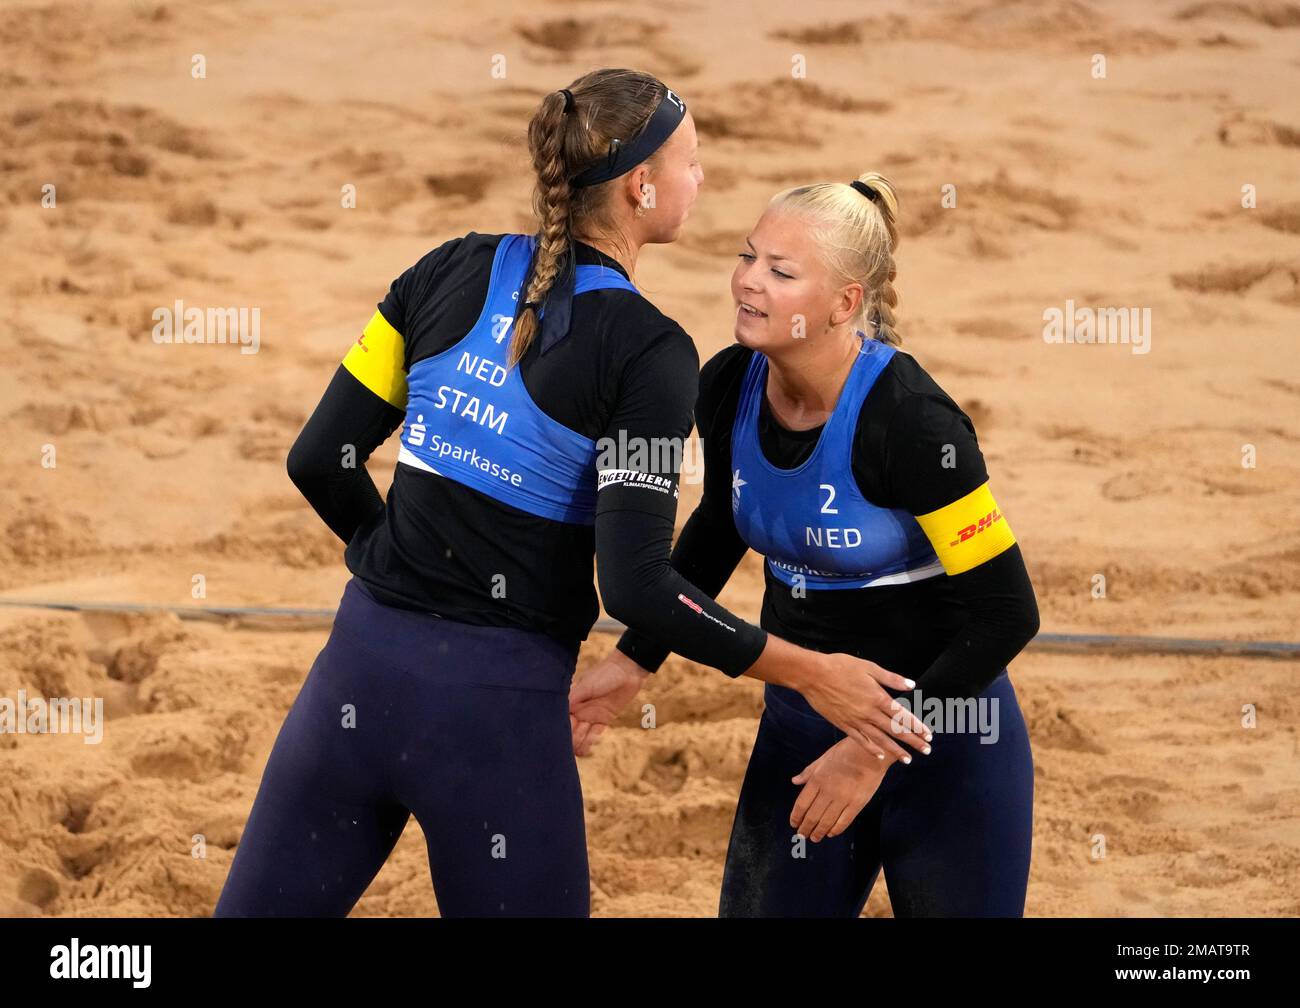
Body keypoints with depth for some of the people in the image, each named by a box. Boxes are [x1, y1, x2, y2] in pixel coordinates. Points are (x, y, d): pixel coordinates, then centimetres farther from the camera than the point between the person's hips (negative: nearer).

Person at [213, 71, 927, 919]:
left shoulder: (453, 270, 5)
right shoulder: (648, 352, -10)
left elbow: (321, 459, 6)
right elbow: (636, 585, -15)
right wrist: (806, 672, -6)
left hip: (361, 667, 5)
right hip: (501, 707, -4)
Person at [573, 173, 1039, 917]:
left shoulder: (910, 421, -25)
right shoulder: (729, 389, -7)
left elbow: (1005, 613, -21)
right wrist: (635, 660, 10)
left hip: (942, 742, -6)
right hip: (799, 729, 6)